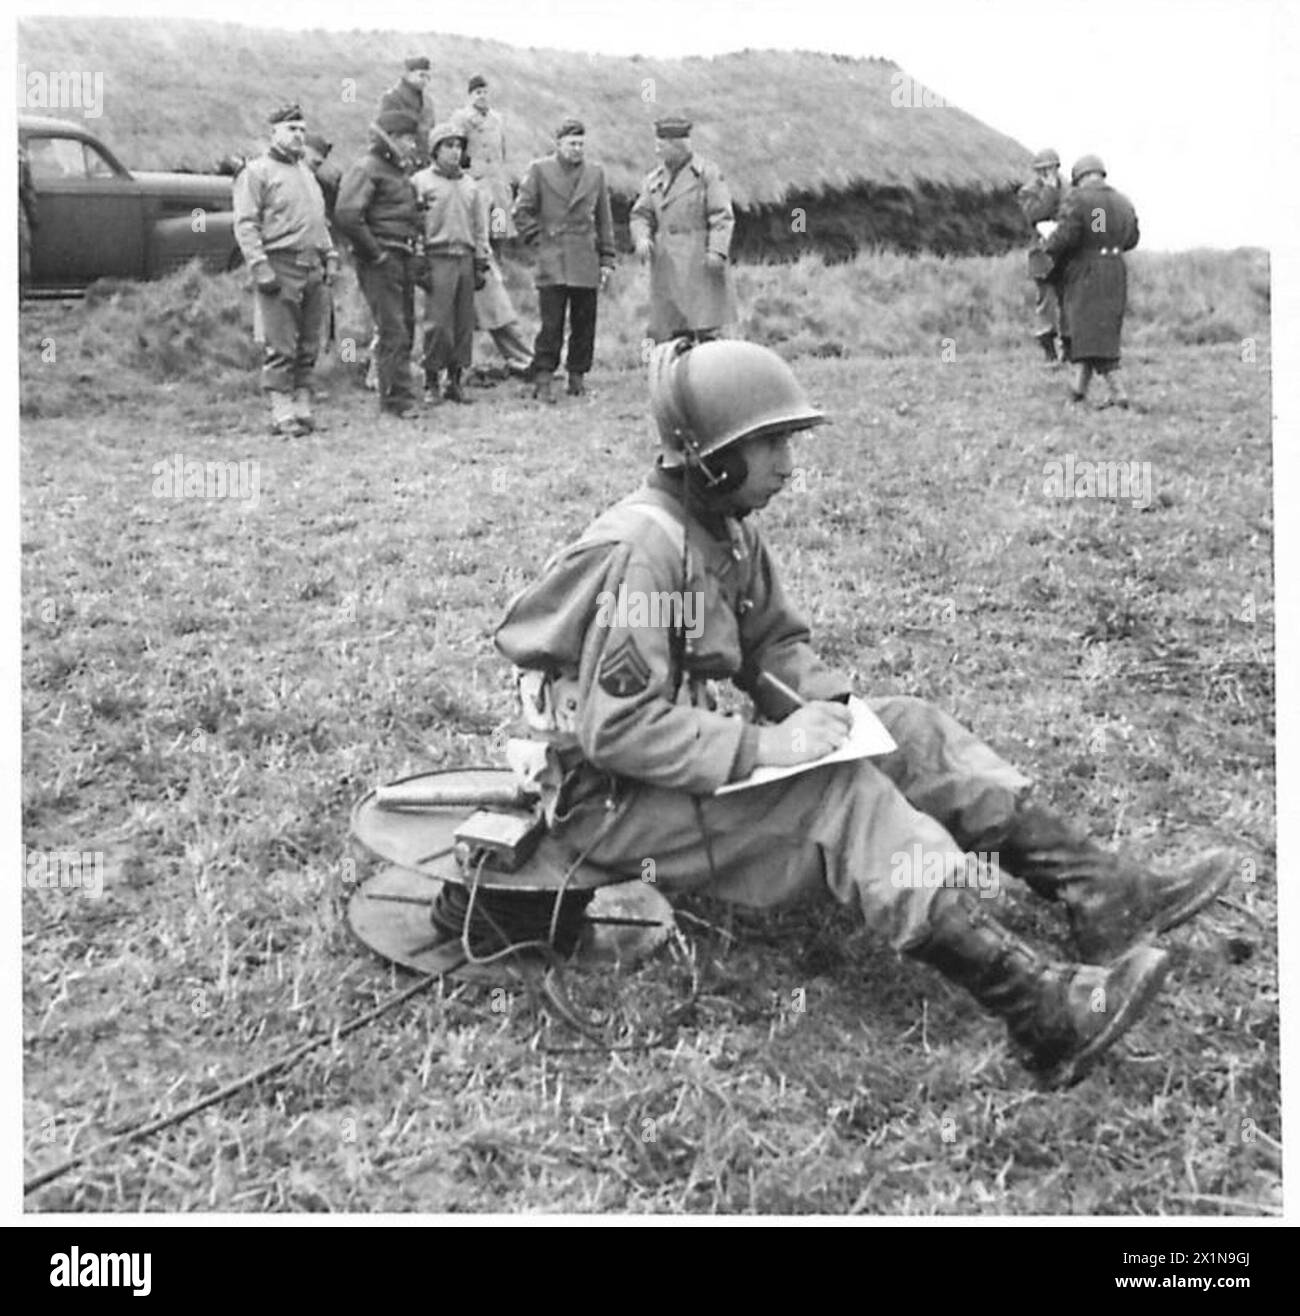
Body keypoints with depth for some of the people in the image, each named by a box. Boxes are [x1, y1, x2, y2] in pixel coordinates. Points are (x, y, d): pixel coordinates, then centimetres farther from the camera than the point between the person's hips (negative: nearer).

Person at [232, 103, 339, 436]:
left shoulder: (307, 173, 22)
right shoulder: (256, 172, -1)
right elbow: (245, 225, -9)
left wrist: (330, 257, 15)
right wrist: (261, 268, -18)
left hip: (314, 270, 7)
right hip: (280, 267, -7)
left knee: (309, 348, 6)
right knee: (280, 349, -7)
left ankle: (303, 409, 13)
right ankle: (282, 415, -4)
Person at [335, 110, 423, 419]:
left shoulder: (399, 171, 20)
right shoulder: (367, 169, -9)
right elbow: (346, 215, -21)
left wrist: (414, 246, 15)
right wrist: (374, 252, -17)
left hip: (404, 260, 9)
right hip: (381, 261, -9)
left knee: (406, 328, 9)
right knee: (393, 330, -10)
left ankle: (394, 394, 16)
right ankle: (397, 399, -8)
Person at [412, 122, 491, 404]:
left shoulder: (470, 185, 17)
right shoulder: (421, 181, 2)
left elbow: (480, 227, 19)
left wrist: (481, 264, 12)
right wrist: (420, 265, -8)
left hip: (465, 258, 5)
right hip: (437, 257, -5)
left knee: (464, 323, 4)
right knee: (438, 323, -9)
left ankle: (455, 380, 12)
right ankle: (431, 383, -1)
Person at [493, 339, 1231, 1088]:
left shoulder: (727, 529, 6)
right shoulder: (643, 549, -24)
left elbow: (775, 642, 16)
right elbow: (615, 730, -28)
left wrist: (825, 707, -5)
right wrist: (765, 749, -27)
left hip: (684, 765, 9)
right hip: (610, 800, -9)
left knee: (907, 730, -2)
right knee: (844, 796, -27)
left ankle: (1101, 894, -9)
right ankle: (1041, 1012, -36)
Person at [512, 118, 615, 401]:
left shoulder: (596, 173, 13)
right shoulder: (539, 170, 5)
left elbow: (604, 220, 15)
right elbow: (522, 212, 6)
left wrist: (607, 260, 10)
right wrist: (538, 239, -2)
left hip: (586, 263, 3)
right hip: (552, 262, -3)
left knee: (584, 324, 4)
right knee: (551, 324, -7)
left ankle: (577, 376, 14)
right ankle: (542, 379, -3)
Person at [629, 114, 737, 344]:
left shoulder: (708, 173, 1)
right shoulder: (654, 179, 16)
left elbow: (722, 216, -5)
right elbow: (641, 215, 12)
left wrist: (717, 250, -19)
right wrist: (642, 238, -10)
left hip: (700, 264, -5)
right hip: (666, 268, 5)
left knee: (705, 331, -10)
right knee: (672, 336, 3)